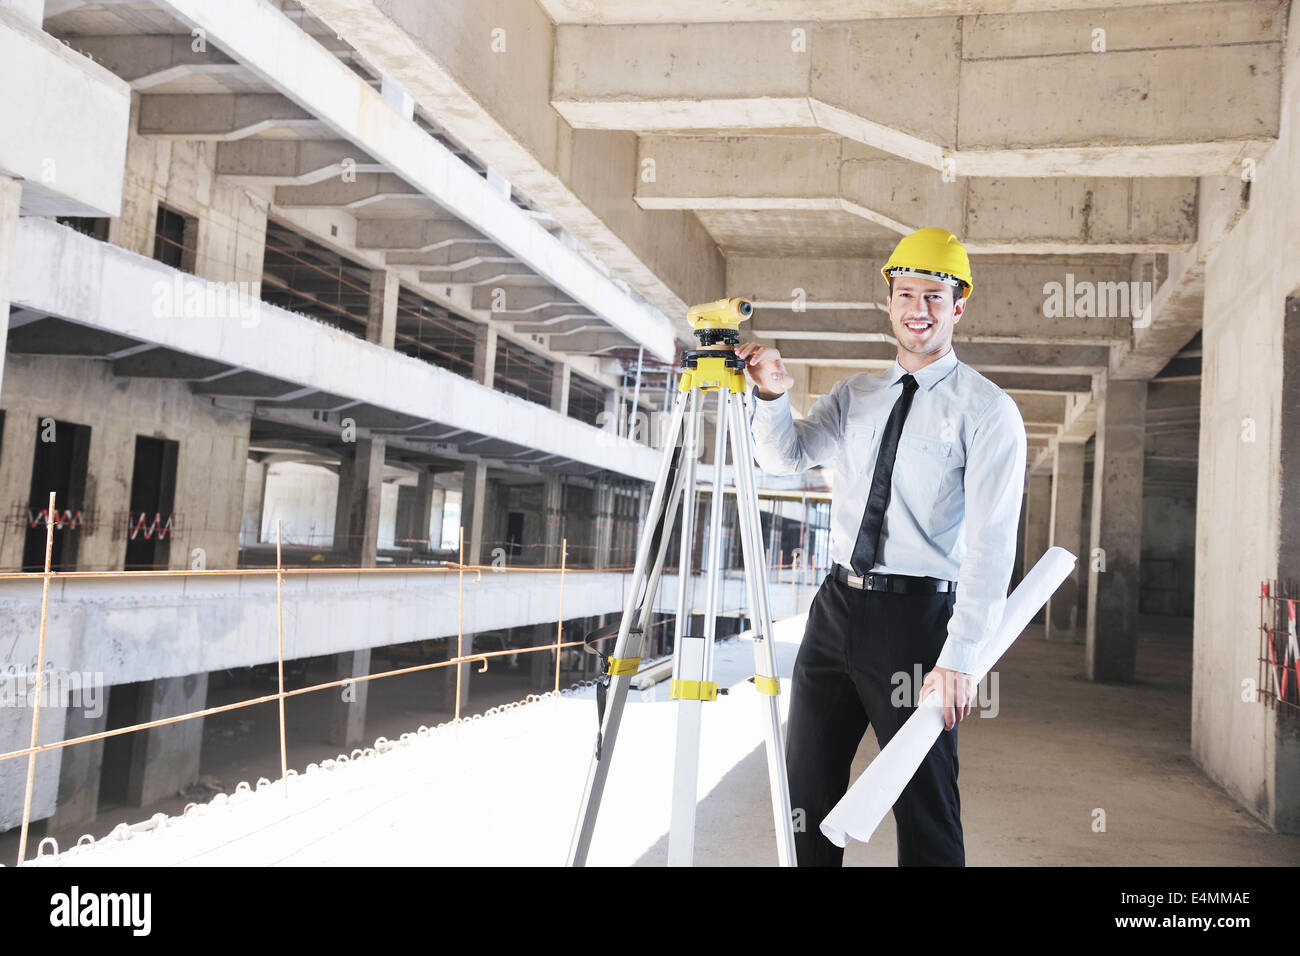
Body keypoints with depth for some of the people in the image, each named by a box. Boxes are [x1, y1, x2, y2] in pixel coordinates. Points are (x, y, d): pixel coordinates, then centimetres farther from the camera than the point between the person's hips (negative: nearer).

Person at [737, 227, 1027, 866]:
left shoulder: (987, 410, -5)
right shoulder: (855, 396, 13)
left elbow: (991, 542, -14)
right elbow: (785, 458, 5)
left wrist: (959, 656, -22)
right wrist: (773, 396, -15)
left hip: (918, 615, -5)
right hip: (837, 604, 6)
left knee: (925, 805, 3)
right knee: (806, 786, 14)